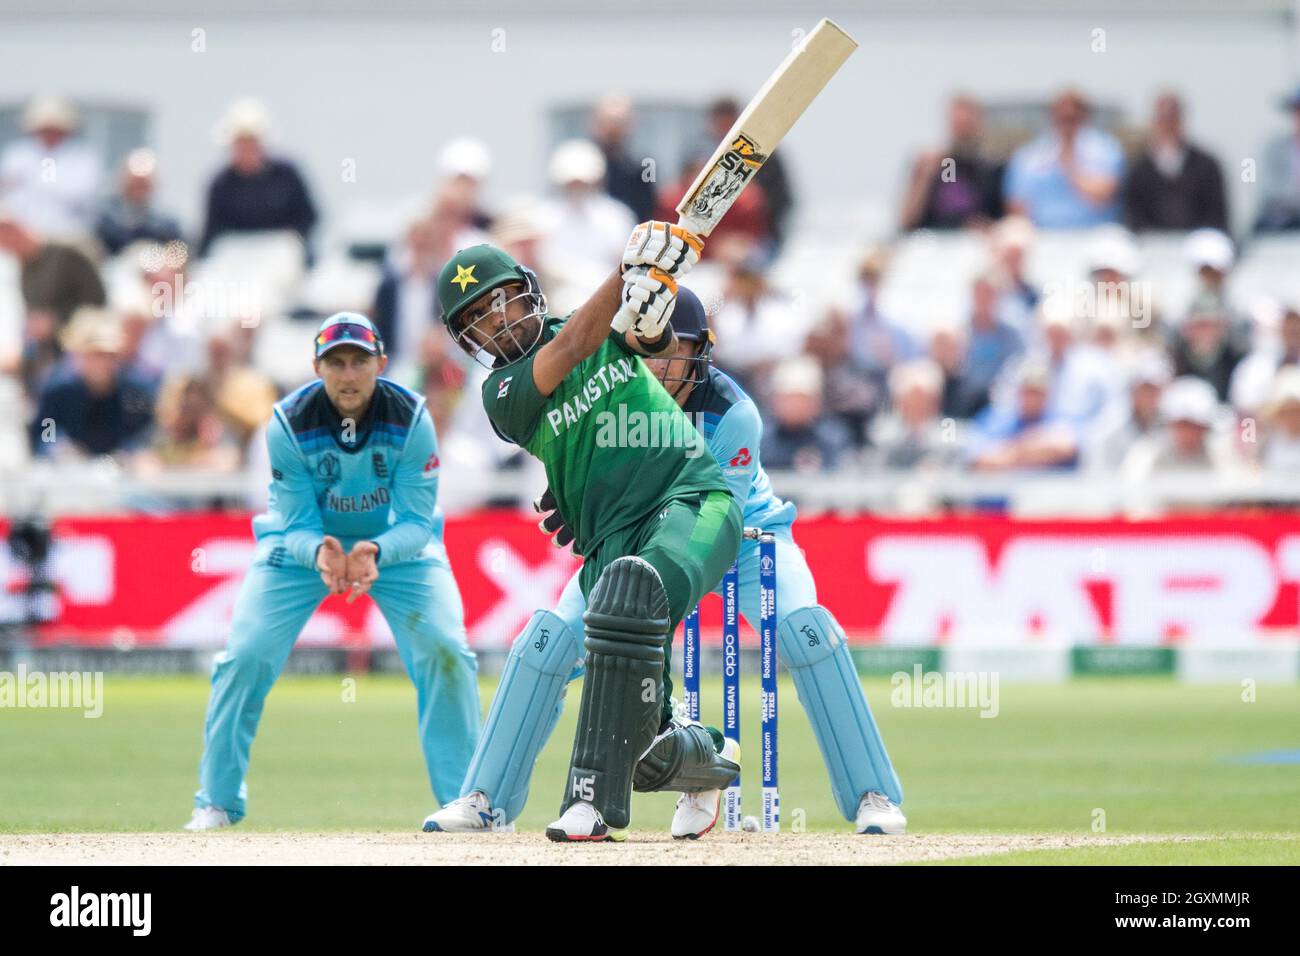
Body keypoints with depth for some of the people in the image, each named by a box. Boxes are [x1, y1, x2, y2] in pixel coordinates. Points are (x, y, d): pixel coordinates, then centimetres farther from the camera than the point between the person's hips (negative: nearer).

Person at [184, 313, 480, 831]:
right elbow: (298, 525, -21)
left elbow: (416, 522, -24)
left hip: (396, 542, 0)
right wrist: (319, 553, -45)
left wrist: (376, 552, -45)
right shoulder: (289, 424, -26)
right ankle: (217, 801, 4)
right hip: (304, 542, 0)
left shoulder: (411, 419, -26)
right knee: (246, 656, -12)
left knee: (445, 651, -16)